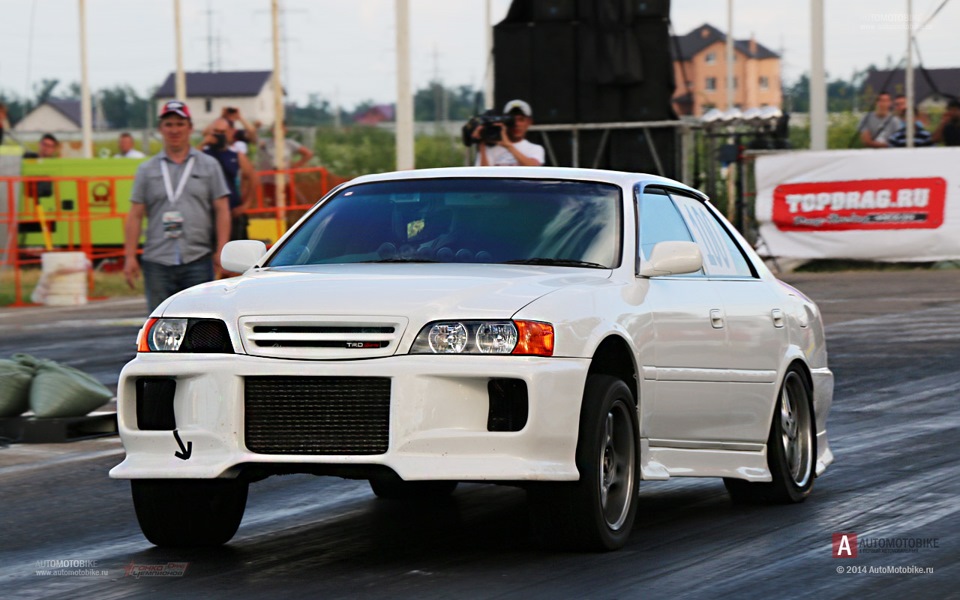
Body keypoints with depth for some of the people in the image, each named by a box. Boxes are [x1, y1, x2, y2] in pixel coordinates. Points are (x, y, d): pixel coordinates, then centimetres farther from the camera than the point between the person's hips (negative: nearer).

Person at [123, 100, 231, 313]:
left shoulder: (209, 166, 11)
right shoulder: (147, 170, 13)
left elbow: (222, 210, 7)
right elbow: (135, 215, 9)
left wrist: (221, 251, -5)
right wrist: (130, 256, 0)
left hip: (198, 259, -1)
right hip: (157, 262, 1)